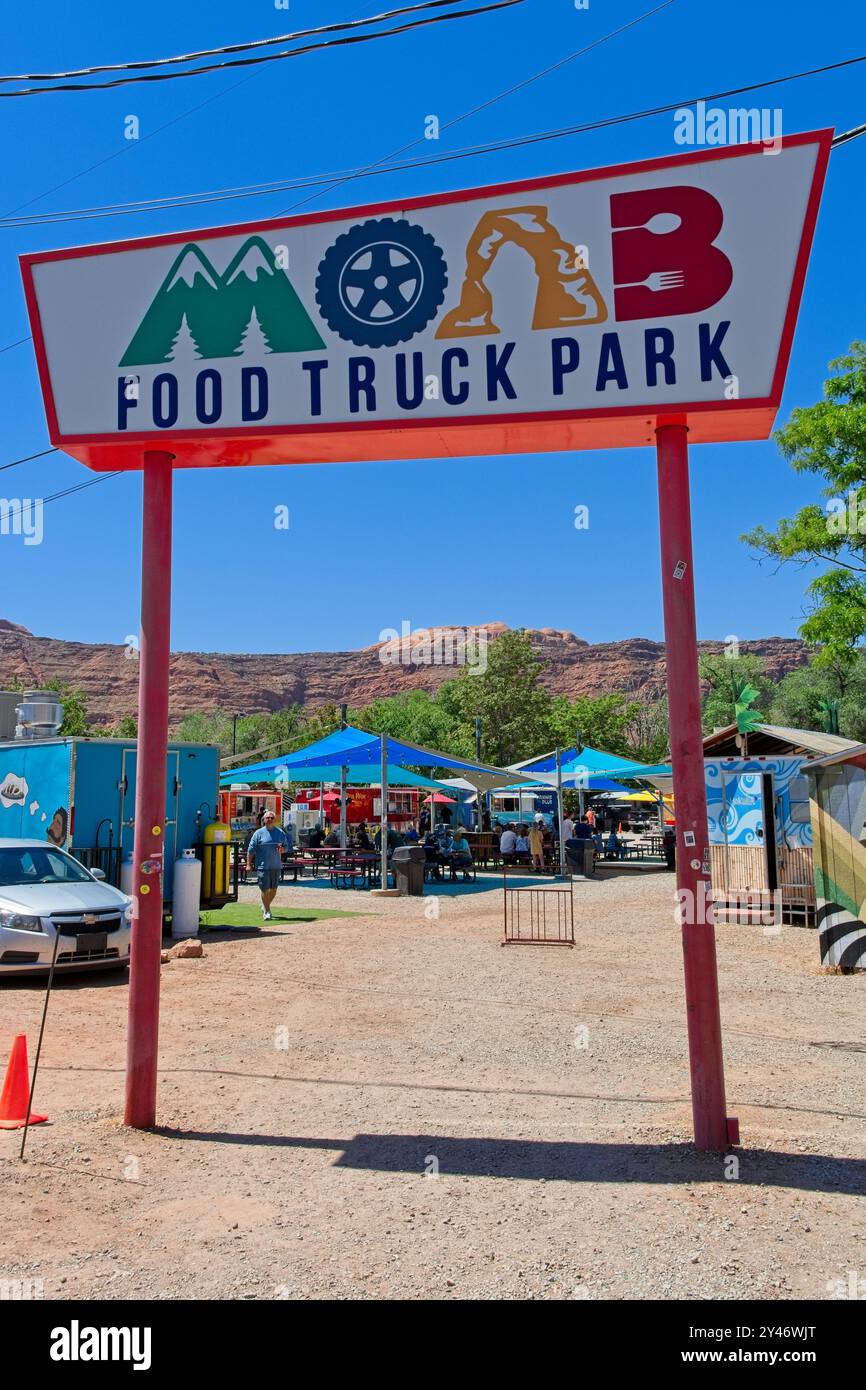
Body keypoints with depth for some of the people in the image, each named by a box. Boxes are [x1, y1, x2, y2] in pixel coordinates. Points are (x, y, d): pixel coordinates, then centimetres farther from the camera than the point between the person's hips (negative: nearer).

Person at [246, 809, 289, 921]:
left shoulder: (280, 833, 8)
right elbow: (251, 850, -2)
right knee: (265, 889, -3)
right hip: (262, 866, -4)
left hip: (275, 866, 4)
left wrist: (282, 849, -7)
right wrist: (248, 864, -6)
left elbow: (286, 846, 17)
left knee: (273, 889, 11)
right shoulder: (259, 833, -2)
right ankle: (266, 911, 8)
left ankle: (265, 906, 33)